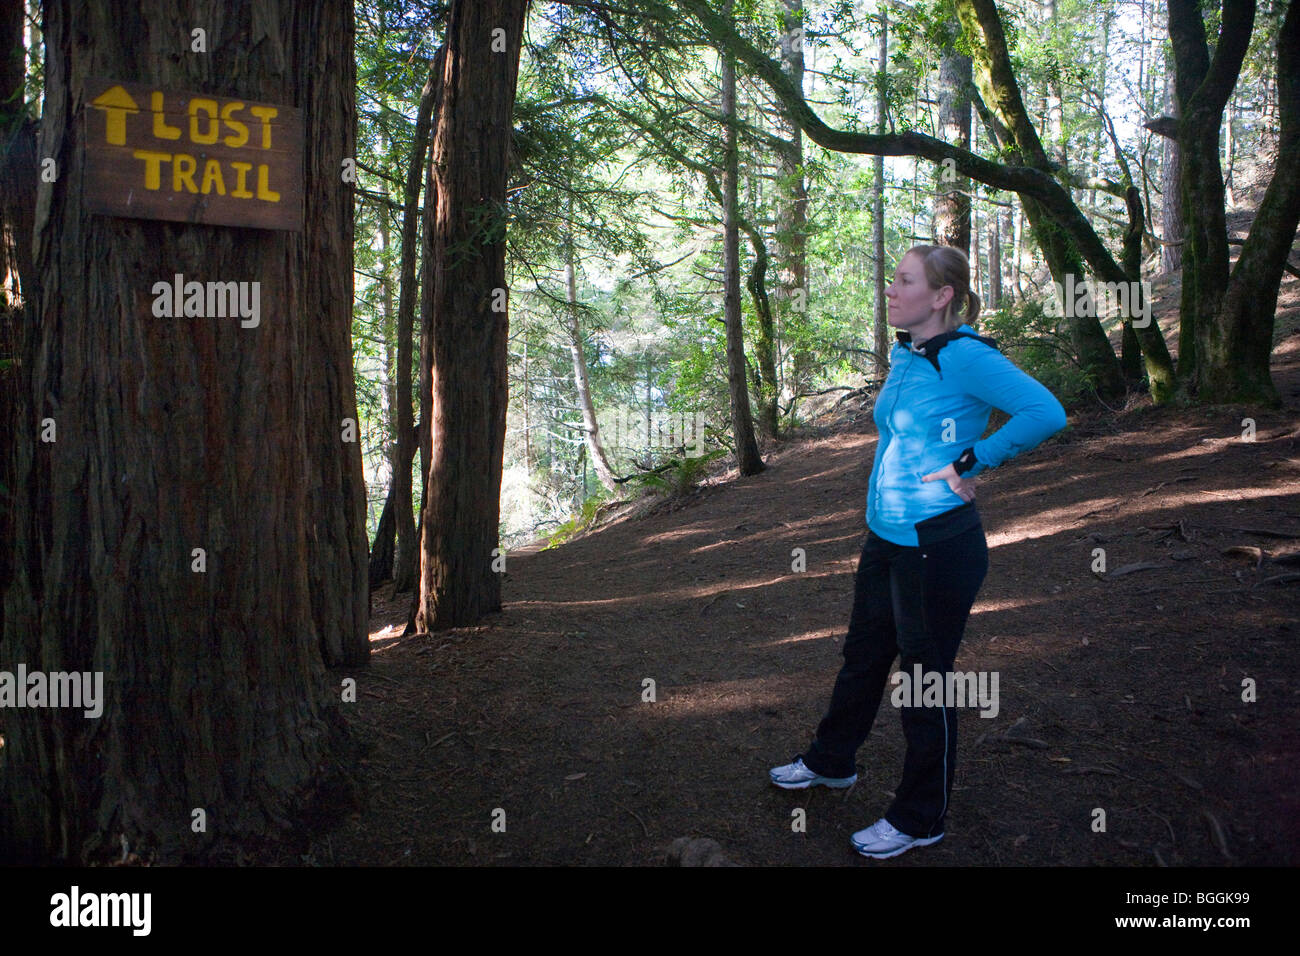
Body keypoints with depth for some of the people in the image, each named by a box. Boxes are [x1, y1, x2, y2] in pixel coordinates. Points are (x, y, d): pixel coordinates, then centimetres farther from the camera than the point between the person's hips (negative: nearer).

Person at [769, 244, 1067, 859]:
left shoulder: (963, 356, -19)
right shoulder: (904, 354, 7)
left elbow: (1046, 413, -29)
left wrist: (969, 465, -22)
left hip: (939, 548, -8)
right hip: (885, 538, 8)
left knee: (924, 681, 6)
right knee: (863, 657, 23)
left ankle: (920, 819, 26)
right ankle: (832, 762, 45)